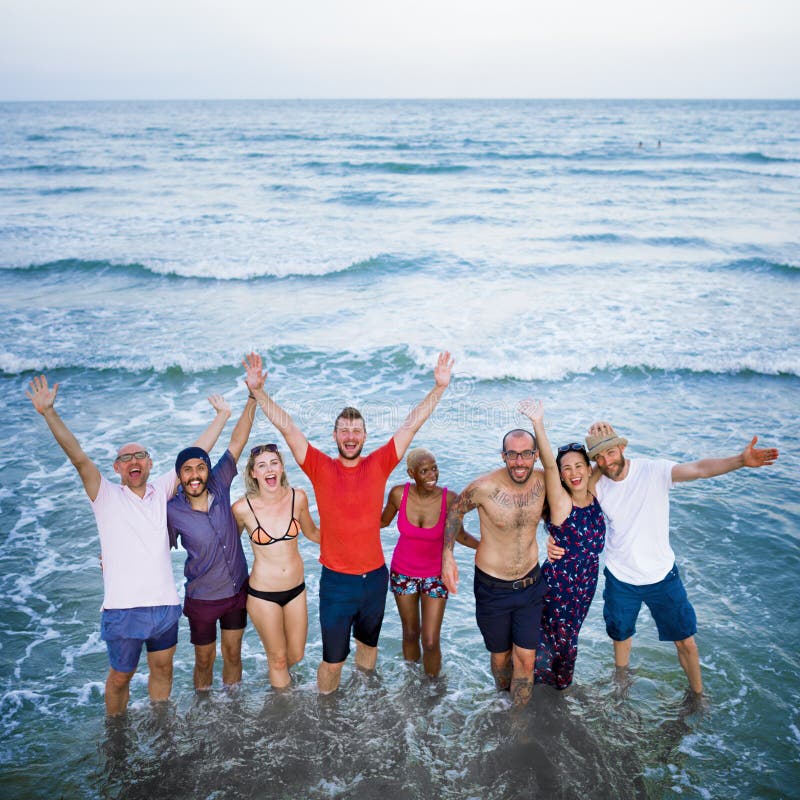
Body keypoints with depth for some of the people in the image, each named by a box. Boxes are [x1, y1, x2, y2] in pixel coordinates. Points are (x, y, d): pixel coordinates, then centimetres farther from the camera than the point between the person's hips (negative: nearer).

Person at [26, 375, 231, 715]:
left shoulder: (161, 491, 7)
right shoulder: (106, 496, 0)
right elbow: (78, 456, -11)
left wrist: (222, 416, 11)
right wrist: (48, 413, -21)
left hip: (165, 605, 3)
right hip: (123, 609, -3)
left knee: (162, 669, 17)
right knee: (120, 676, 10)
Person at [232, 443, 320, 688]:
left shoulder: (298, 498, -10)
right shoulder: (243, 508, -18)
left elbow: (312, 532, 8)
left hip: (296, 588, 3)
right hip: (263, 594, -3)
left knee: (296, 655, 19)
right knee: (278, 658, 12)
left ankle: (277, 673, 52)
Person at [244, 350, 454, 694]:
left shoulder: (378, 465, -3)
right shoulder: (321, 468, -7)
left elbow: (411, 424, -7)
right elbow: (286, 426, -13)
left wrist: (439, 387, -13)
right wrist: (257, 391, -22)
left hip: (375, 577, 3)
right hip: (336, 581, -2)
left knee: (368, 646, 23)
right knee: (333, 659, 5)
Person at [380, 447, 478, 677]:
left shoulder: (449, 499, -21)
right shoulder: (399, 494, -18)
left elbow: (458, 535, -5)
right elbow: (383, 521, 3)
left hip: (435, 575, -1)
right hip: (403, 573, 1)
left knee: (431, 642, -2)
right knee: (410, 634, 18)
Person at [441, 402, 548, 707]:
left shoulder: (542, 481, -11)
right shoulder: (485, 487, -23)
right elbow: (456, 509, -4)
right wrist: (447, 555, -10)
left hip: (530, 583, 2)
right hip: (492, 587, -2)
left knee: (526, 659, 4)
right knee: (501, 657, 15)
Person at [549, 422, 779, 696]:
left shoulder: (654, 470, -19)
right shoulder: (595, 485, -10)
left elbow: (699, 469, -34)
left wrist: (740, 460, -51)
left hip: (662, 576, -2)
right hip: (620, 579, 2)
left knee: (686, 642, 9)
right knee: (621, 636, 23)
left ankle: (698, 695, 36)